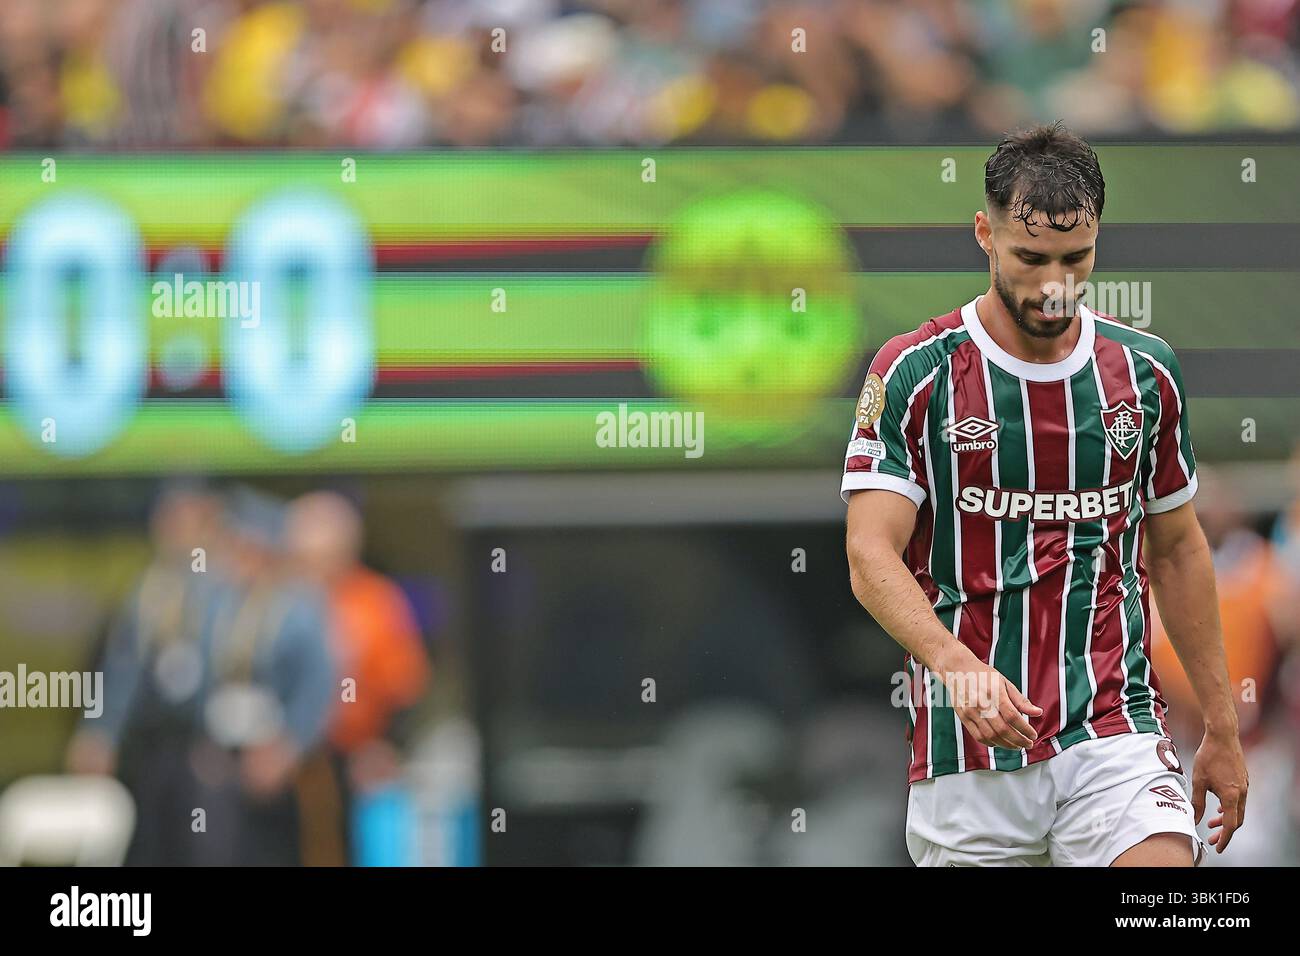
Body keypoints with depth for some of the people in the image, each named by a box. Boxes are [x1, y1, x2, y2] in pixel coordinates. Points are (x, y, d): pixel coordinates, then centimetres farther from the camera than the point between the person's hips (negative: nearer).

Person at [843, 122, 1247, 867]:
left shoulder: (1146, 371, 8)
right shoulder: (913, 374, -3)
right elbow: (871, 555, -11)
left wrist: (1221, 728, 18)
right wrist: (955, 663, -29)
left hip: (1117, 734, 1)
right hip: (968, 752, -1)